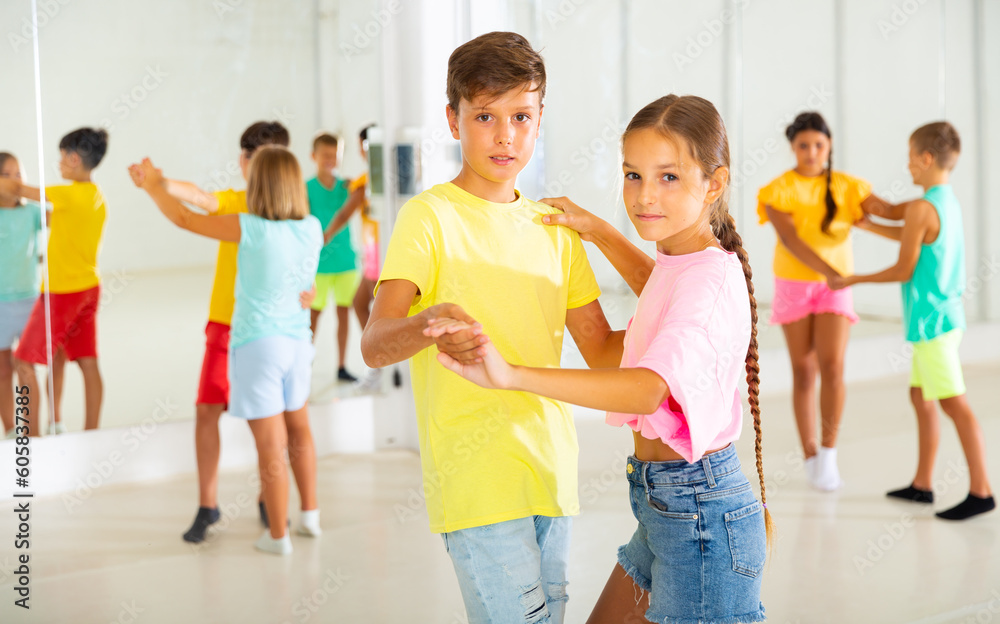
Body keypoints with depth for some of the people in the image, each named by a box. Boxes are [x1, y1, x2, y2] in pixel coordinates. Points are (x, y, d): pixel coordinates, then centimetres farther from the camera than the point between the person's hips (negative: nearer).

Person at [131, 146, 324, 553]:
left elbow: (185, 219, -7)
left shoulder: (253, 230, -17)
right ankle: (310, 515, 36)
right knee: (298, 430, 25)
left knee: (271, 446, 3)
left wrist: (152, 185, 9)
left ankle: (278, 536, 12)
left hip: (257, 345, -5)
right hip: (298, 341, 5)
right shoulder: (311, 229, -3)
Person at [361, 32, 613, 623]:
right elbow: (374, 344, -18)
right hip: (478, 479, -6)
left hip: (551, 473, 7)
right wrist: (425, 326, -39)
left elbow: (602, 349, 17)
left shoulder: (555, 228, 14)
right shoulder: (429, 216, -6)